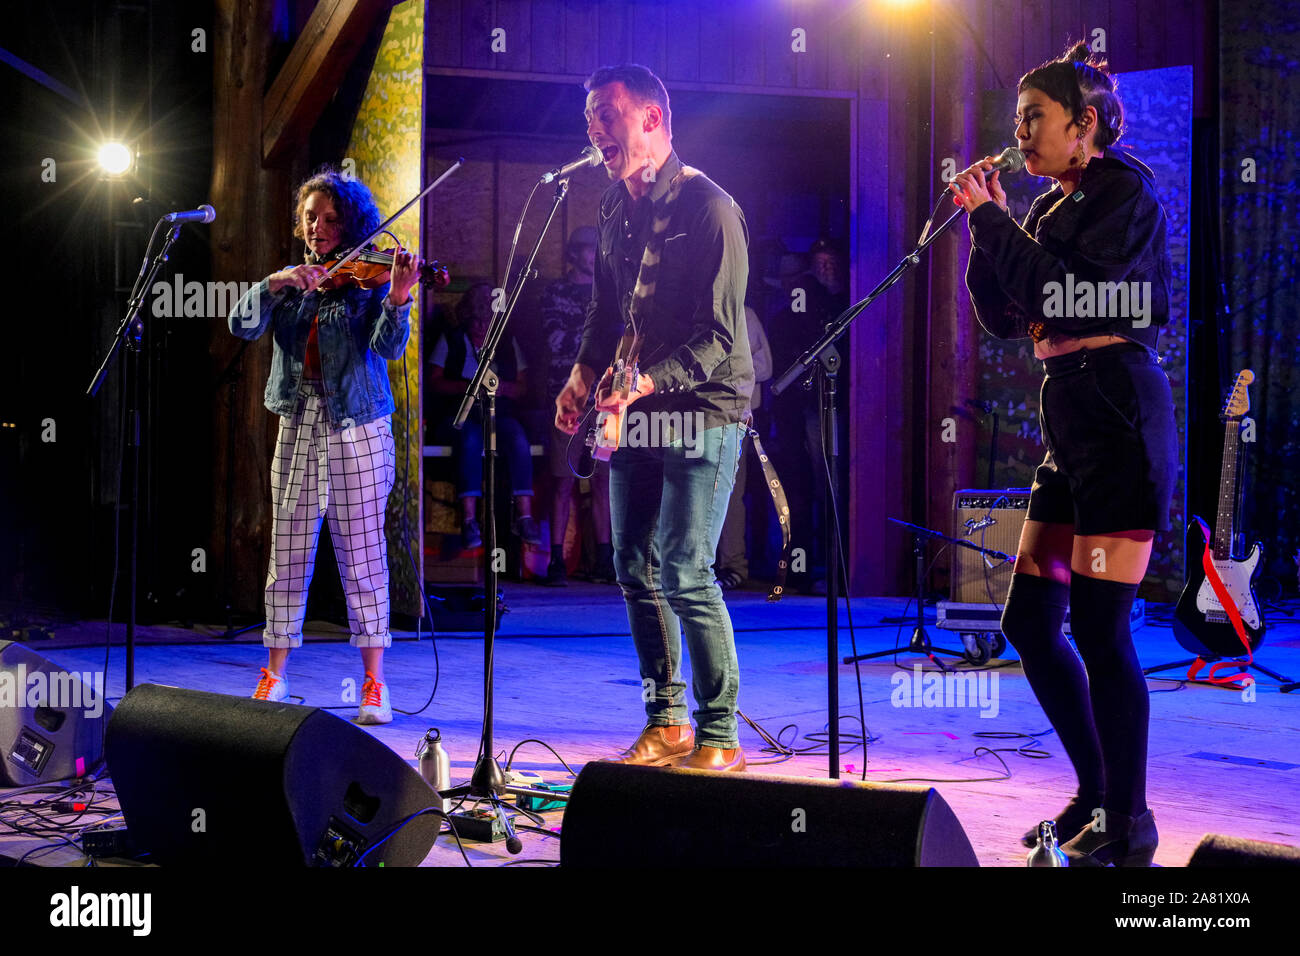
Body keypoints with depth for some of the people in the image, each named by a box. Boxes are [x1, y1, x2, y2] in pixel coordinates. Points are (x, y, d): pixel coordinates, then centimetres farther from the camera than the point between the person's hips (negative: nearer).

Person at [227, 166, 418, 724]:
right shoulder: (289, 283, 12)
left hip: (356, 432, -3)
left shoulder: (366, 280, 0)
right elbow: (243, 325, -3)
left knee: (362, 557, -2)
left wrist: (398, 299, -33)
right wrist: (275, 284, -18)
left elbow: (387, 347, -15)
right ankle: (275, 676, 14)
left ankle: (374, 683, 4)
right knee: (287, 557, 5)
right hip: (297, 429, 4)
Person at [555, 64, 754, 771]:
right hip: (637, 413, 8)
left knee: (683, 571, -11)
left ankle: (719, 738, -1)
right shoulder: (616, 206, 11)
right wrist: (584, 375, 7)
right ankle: (665, 724, 20)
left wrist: (645, 385, -27)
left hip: (703, 409, -8)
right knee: (635, 567, 9)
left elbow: (719, 336, -18)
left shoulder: (709, 208, -14)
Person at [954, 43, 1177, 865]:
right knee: (1029, 621, 8)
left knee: (1098, 626, -10)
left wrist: (992, 220, -10)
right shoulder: (1054, 206, 18)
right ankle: (1097, 795, 20)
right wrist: (988, 225, 7)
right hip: (1069, 420, 9)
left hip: (1117, 412, -9)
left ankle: (1129, 828, -2)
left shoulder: (1125, 187, -6)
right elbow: (1004, 317, 17)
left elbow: (1064, 291, -18)